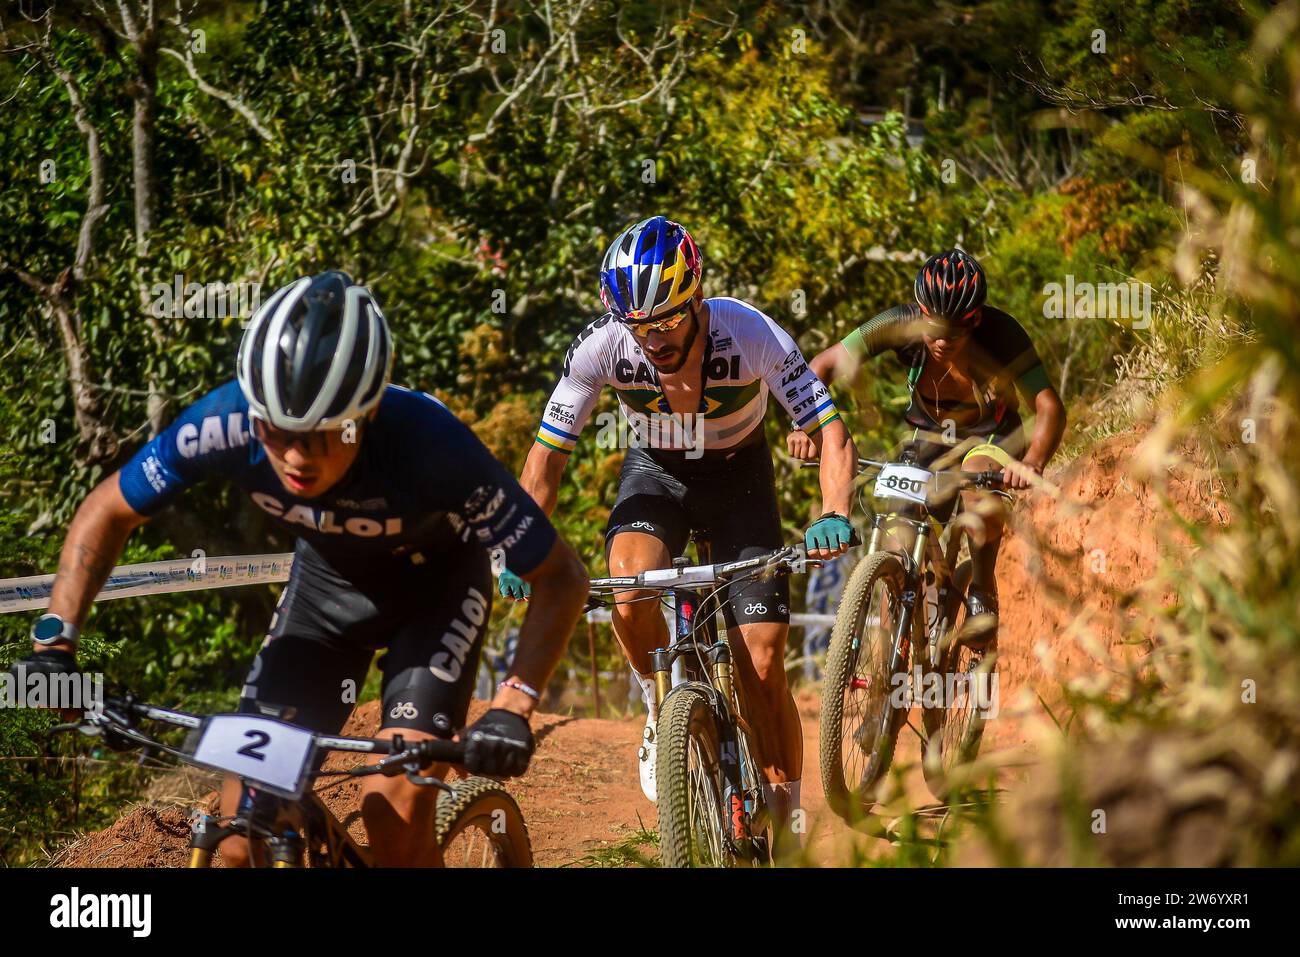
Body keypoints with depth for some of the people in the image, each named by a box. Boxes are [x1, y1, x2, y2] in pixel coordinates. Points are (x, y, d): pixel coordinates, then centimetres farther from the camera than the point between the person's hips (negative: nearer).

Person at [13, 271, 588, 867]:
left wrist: (512, 707, -41)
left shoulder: (430, 446, -38)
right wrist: (53, 643, -25)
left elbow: (561, 578, -29)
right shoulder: (226, 423, -31)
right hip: (326, 579, 3)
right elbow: (108, 511, -13)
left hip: (434, 587, -3)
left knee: (396, 821, -21)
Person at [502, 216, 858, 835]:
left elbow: (831, 434, -27)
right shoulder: (601, 347, -26)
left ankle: (785, 822, 7)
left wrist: (833, 514, -46)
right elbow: (546, 457, -16)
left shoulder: (750, 336, -30)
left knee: (761, 666, -9)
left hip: (738, 476, -1)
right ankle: (664, 710, -4)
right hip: (655, 471, 1)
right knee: (628, 585, -32)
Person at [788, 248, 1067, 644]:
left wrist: (1033, 463, -55)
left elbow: (1049, 406, -36)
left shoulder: (1000, 333, -30)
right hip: (929, 437, 2)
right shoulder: (901, 325, -25)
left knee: (978, 477, -36)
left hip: (990, 436, -2)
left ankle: (982, 595, -15)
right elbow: (824, 365, -22)